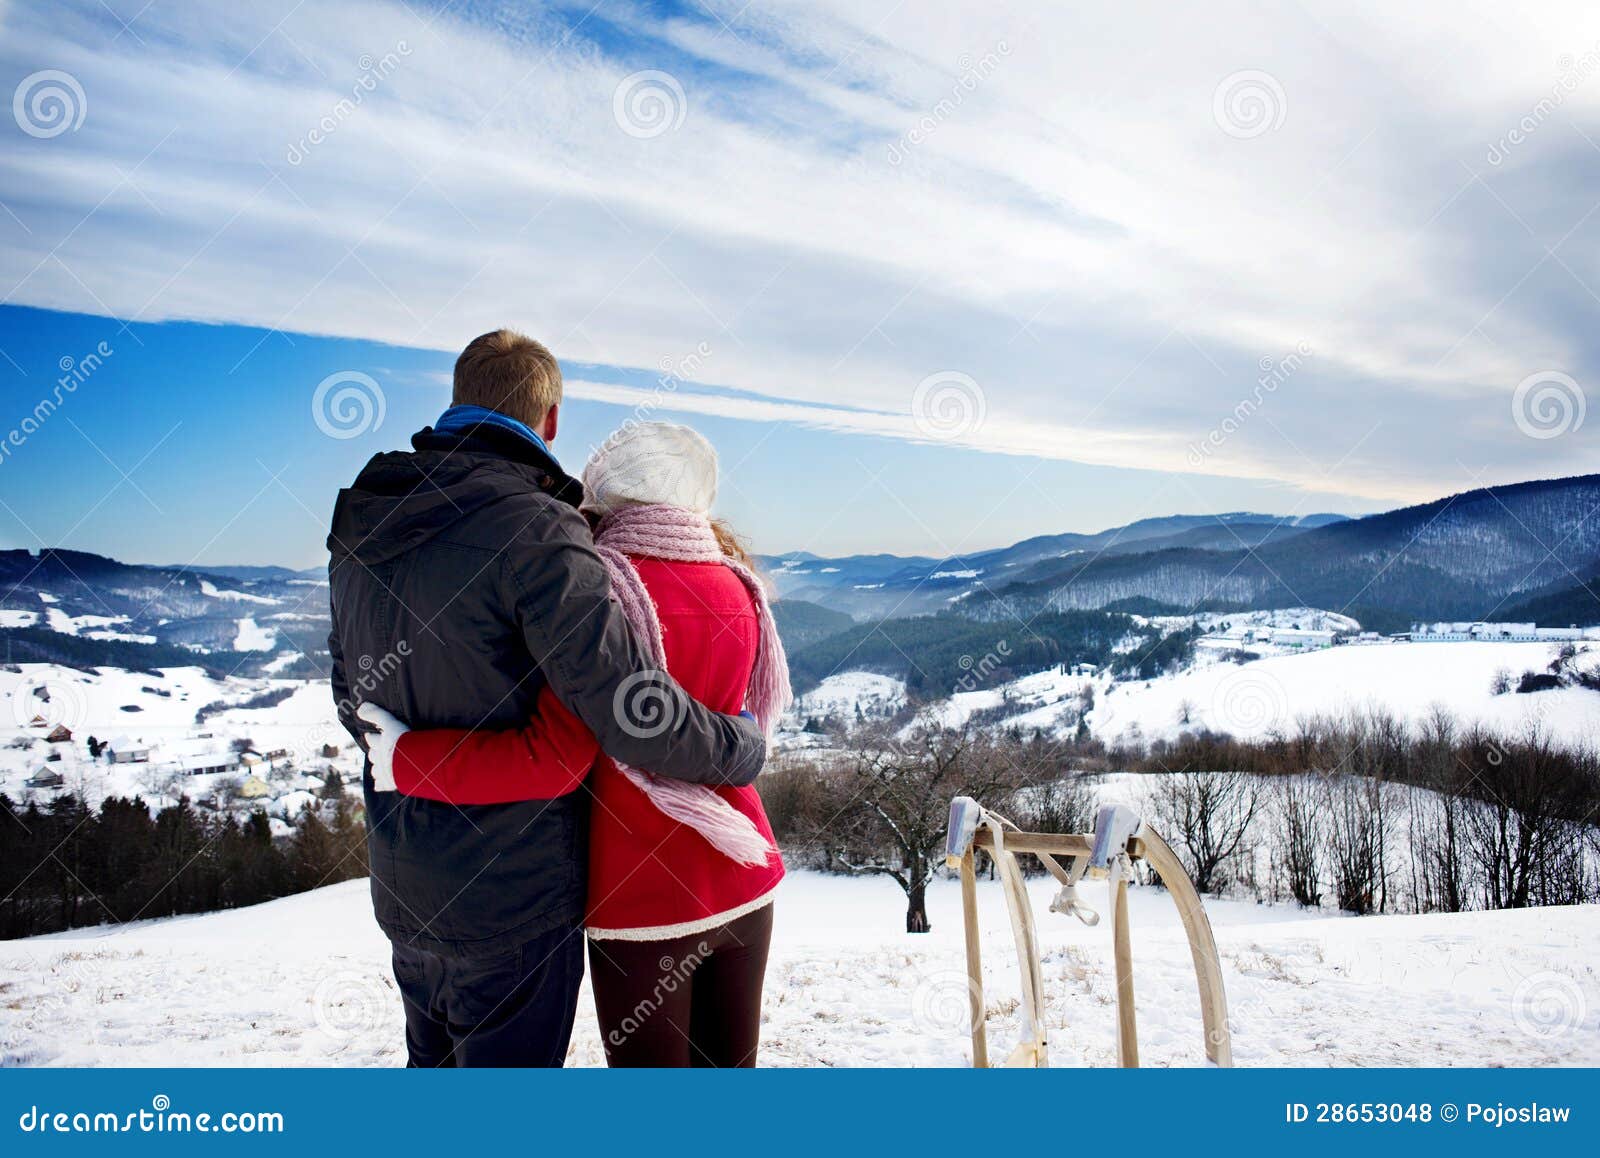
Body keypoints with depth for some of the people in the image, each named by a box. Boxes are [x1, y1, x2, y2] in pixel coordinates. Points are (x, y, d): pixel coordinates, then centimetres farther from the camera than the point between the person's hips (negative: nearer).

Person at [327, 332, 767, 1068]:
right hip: (515, 895, -7)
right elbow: (630, 710, -27)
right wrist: (744, 748, -10)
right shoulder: (534, 530, -23)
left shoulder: (361, 522, 2)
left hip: (401, 891, 7)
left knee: (434, 1061, 26)